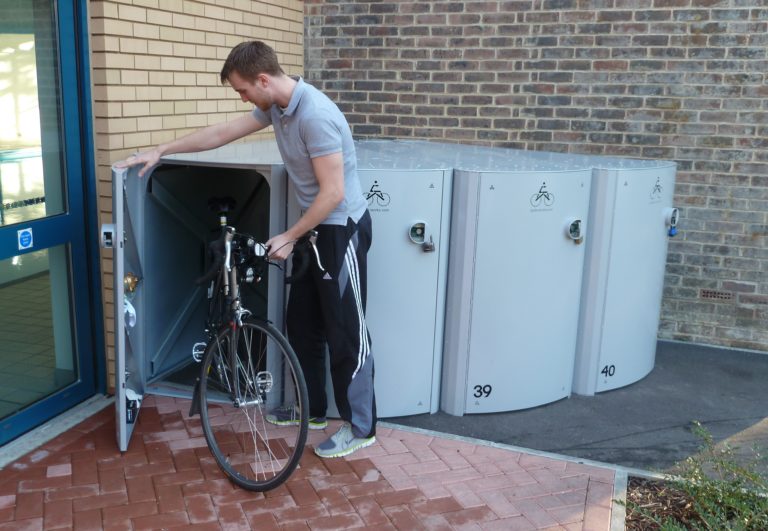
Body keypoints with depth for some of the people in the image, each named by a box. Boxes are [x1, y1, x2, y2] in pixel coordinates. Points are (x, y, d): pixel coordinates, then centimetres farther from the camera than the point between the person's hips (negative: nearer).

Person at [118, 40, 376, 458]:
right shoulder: (276, 106, 4)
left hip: (342, 229, -10)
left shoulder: (315, 115, -25)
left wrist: (288, 237, -16)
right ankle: (312, 409, 32)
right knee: (302, 323, 17)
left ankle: (361, 427, 14)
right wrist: (161, 151, 16)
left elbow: (333, 193, -25)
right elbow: (222, 133, 14)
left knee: (346, 332, -1)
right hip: (316, 226, 10)